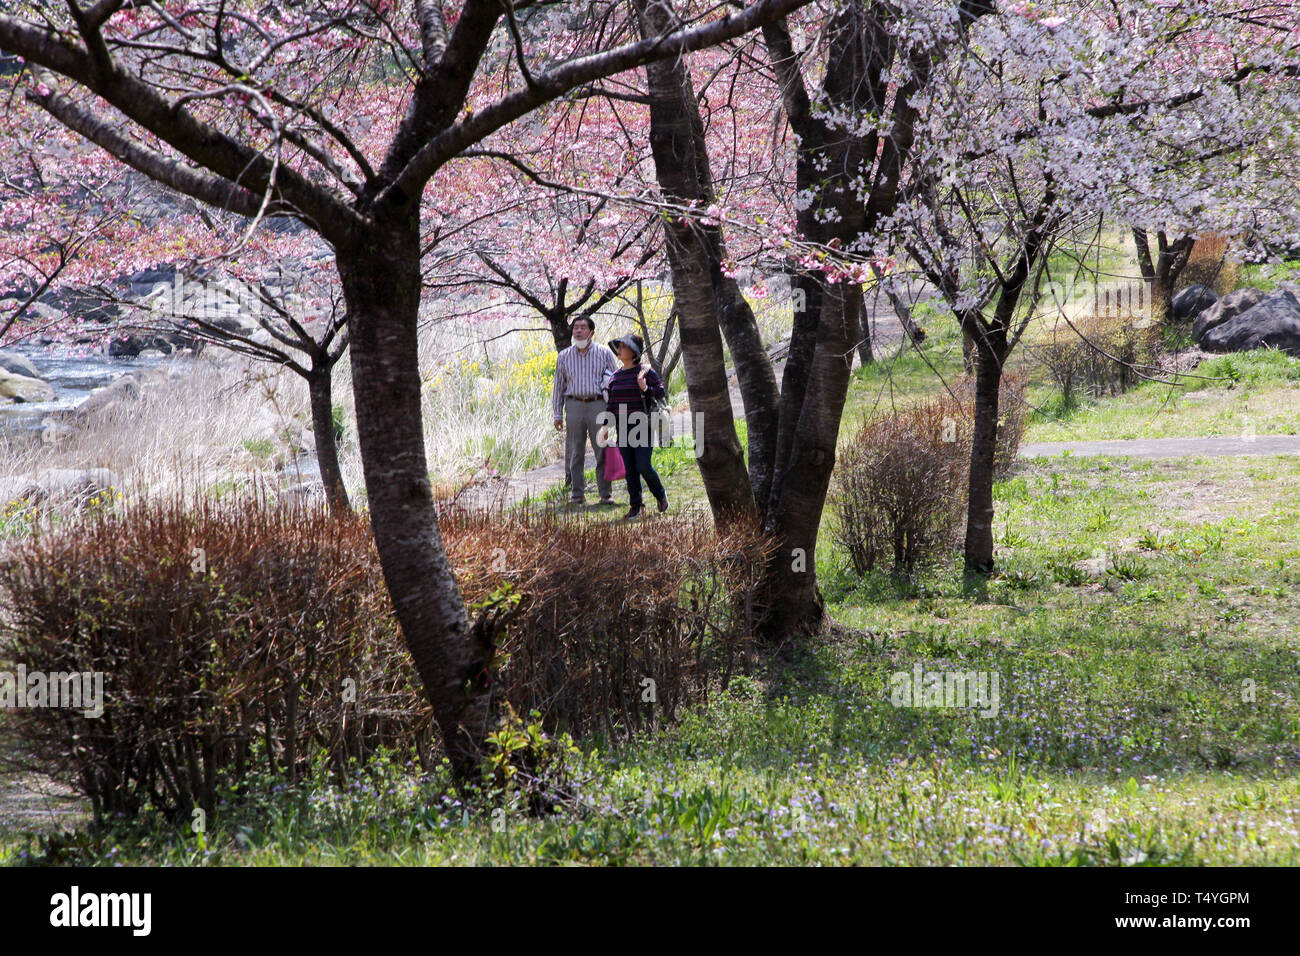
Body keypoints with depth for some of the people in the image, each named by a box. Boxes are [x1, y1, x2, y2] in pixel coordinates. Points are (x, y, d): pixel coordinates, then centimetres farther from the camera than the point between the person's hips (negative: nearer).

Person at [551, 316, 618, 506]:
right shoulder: (564, 356, 11)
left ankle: (606, 494, 1)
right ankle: (577, 493, 9)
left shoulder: (604, 353, 6)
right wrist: (558, 414, 9)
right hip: (574, 406, 2)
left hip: (598, 405, -2)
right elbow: (559, 385, 14)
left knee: (603, 451, -4)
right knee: (575, 453, 3)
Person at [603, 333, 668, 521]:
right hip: (623, 429, 5)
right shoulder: (616, 377, 11)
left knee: (643, 466, -11)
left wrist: (645, 388, -23)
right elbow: (611, 404, 15)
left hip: (643, 427, -5)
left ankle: (660, 495, 15)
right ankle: (635, 507, 9)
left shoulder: (645, 372, -4)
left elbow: (661, 391, -5)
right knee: (630, 469, 4)